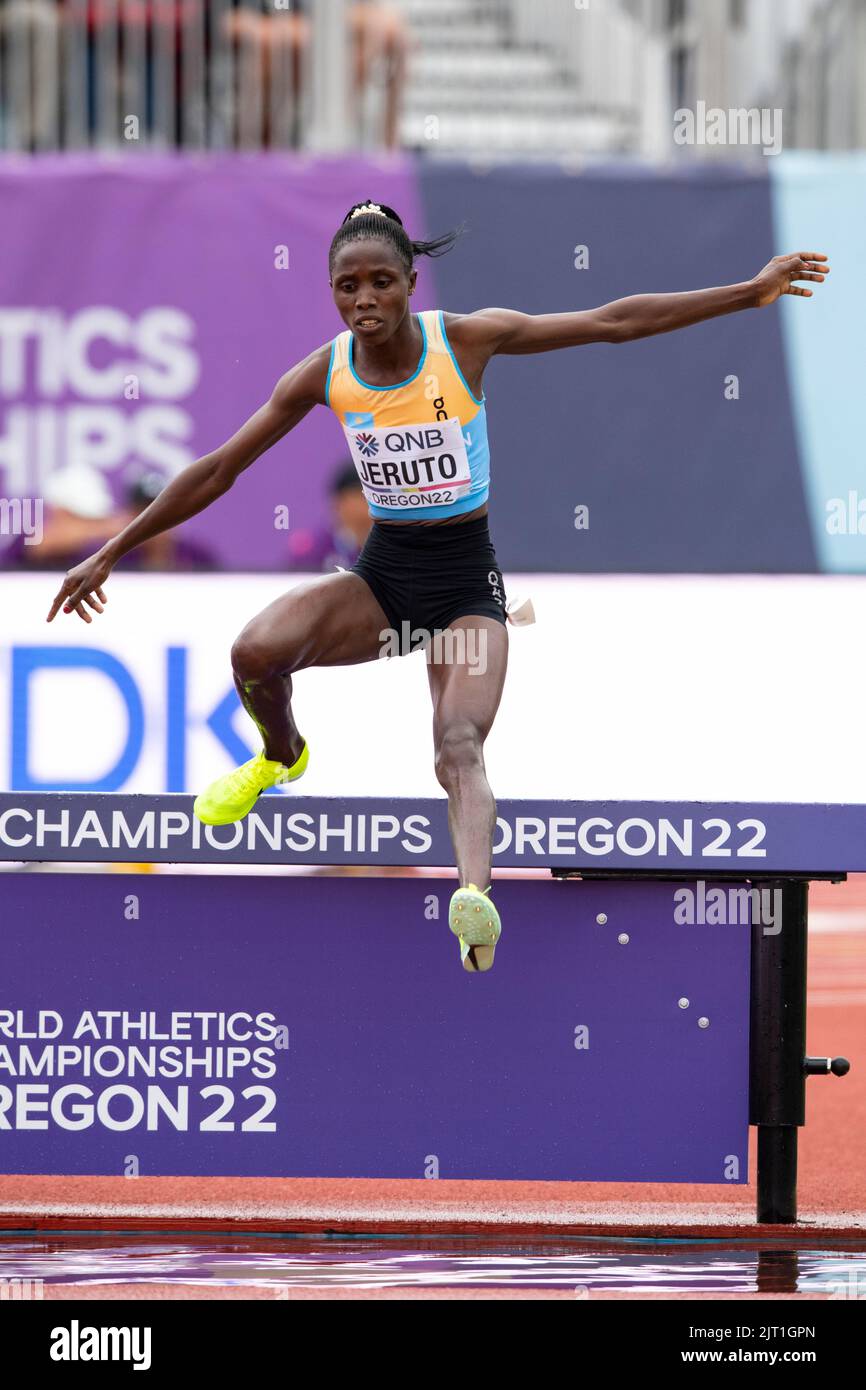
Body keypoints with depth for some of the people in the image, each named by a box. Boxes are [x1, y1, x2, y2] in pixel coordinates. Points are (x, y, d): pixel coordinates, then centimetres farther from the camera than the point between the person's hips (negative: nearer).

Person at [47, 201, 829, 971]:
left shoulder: (466, 340, -12)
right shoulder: (325, 373, -6)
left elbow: (613, 323, -10)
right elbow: (218, 471, 1)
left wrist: (752, 293, -12)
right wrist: (111, 553, 1)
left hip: (465, 581, -2)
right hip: (382, 574, 2)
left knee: (460, 745, -26)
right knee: (256, 653, -23)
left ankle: (475, 893, -51)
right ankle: (282, 756, 11)